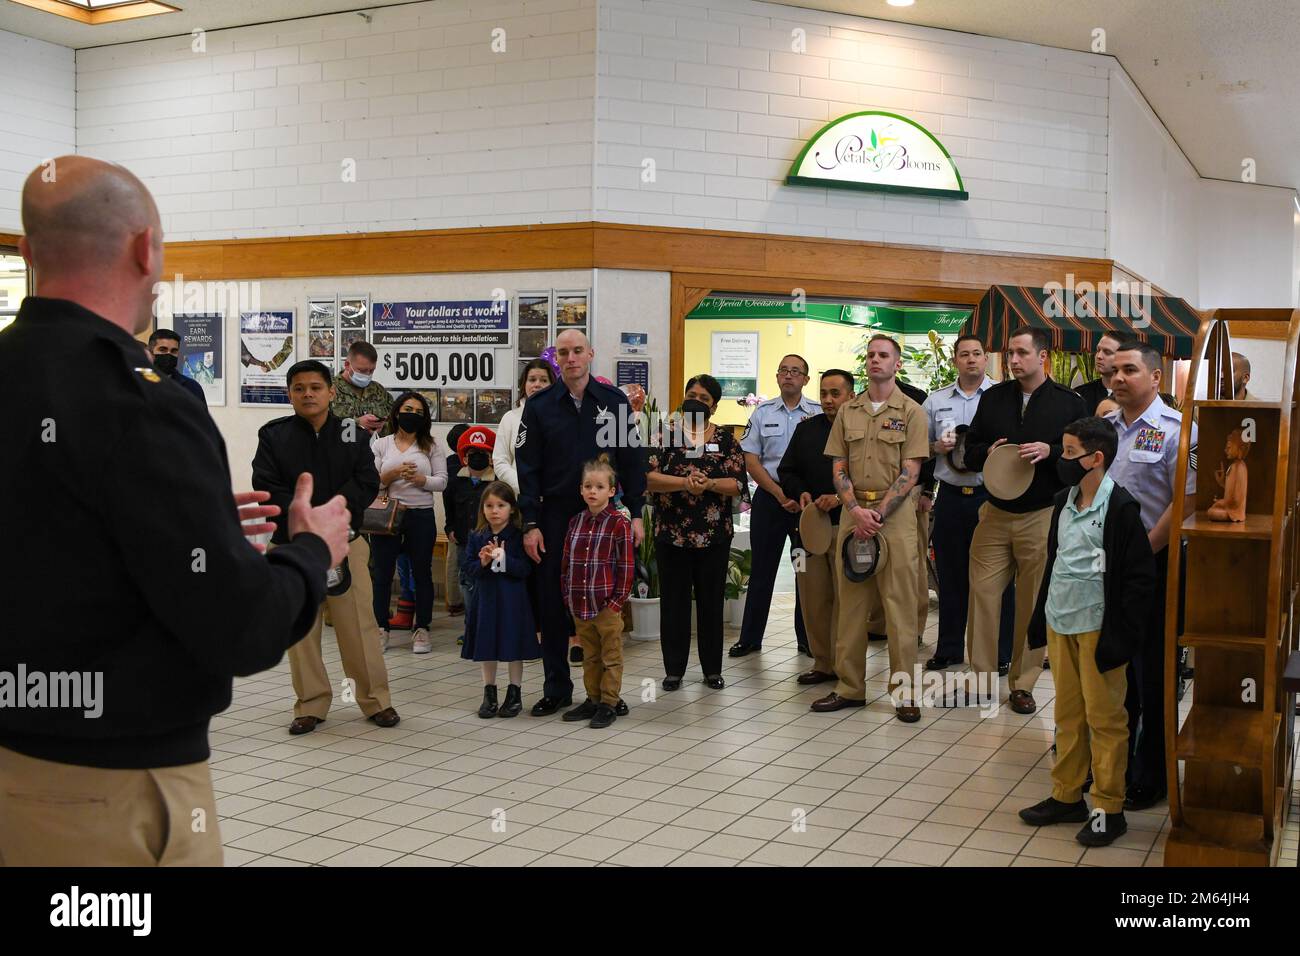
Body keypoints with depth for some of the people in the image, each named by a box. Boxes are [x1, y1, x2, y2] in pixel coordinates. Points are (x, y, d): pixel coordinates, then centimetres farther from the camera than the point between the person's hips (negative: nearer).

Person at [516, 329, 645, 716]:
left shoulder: (614, 401, 3)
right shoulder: (539, 405, 2)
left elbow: (631, 460, 5)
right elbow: (527, 467, 1)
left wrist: (635, 513, 0)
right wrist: (531, 524, -5)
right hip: (556, 516, 0)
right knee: (553, 604, 4)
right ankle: (557, 688, 16)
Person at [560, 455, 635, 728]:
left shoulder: (619, 523, -9)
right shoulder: (576, 522, 7)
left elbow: (626, 564, -9)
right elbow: (566, 561, 11)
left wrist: (619, 598, -12)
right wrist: (568, 595, 6)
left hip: (607, 605, -5)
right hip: (580, 605, 5)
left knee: (611, 656, 6)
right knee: (589, 656, 16)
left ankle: (609, 703, 13)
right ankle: (593, 698, 27)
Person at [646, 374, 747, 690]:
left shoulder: (726, 440, 5)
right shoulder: (665, 433, 2)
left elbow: (737, 483, -3)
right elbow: (648, 477, -10)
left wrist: (709, 484, -20)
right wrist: (684, 483, -23)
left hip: (714, 535, 1)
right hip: (671, 532, -1)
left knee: (711, 601, 8)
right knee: (673, 600, 6)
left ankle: (712, 669, 20)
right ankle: (674, 669, 17)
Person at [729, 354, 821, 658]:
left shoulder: (819, 414, 0)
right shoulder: (762, 413, 5)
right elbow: (751, 461, 2)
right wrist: (780, 495, -8)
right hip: (769, 498, 1)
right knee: (762, 569, 7)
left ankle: (807, 638, 16)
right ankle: (750, 638, 14)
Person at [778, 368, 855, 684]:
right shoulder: (806, 429, 15)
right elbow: (786, 471, 19)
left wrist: (839, 498, -18)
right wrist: (801, 493, 0)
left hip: (846, 525, -5)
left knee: (845, 597, -3)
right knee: (813, 597, 7)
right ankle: (822, 663, 17)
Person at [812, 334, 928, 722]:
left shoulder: (911, 411, 1)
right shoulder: (848, 411, 12)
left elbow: (910, 472, -6)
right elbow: (838, 468, 8)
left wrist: (878, 514, -13)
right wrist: (856, 510, -8)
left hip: (895, 511, -4)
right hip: (853, 511, 4)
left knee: (900, 603, -3)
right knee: (850, 600, 5)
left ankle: (904, 690, 3)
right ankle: (849, 687, 12)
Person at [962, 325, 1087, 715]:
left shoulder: (1069, 403, 1)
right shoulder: (993, 398, 9)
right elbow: (970, 451, 13)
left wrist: (1050, 451, -17)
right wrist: (988, 452, -9)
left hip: (1042, 518, -2)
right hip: (995, 514, 3)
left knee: (1034, 602, 4)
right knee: (982, 592, -1)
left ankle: (1023, 683, 16)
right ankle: (982, 676, 13)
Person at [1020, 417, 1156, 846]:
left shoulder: (1120, 508, -13)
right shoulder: (1064, 501, 9)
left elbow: (1139, 576, -13)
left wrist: (1119, 634, -16)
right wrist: (1041, 617, 17)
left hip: (1097, 628, -7)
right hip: (1059, 623, 7)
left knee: (1104, 718, 2)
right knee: (1067, 714, 14)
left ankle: (1109, 809, 12)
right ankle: (1067, 797, 25)